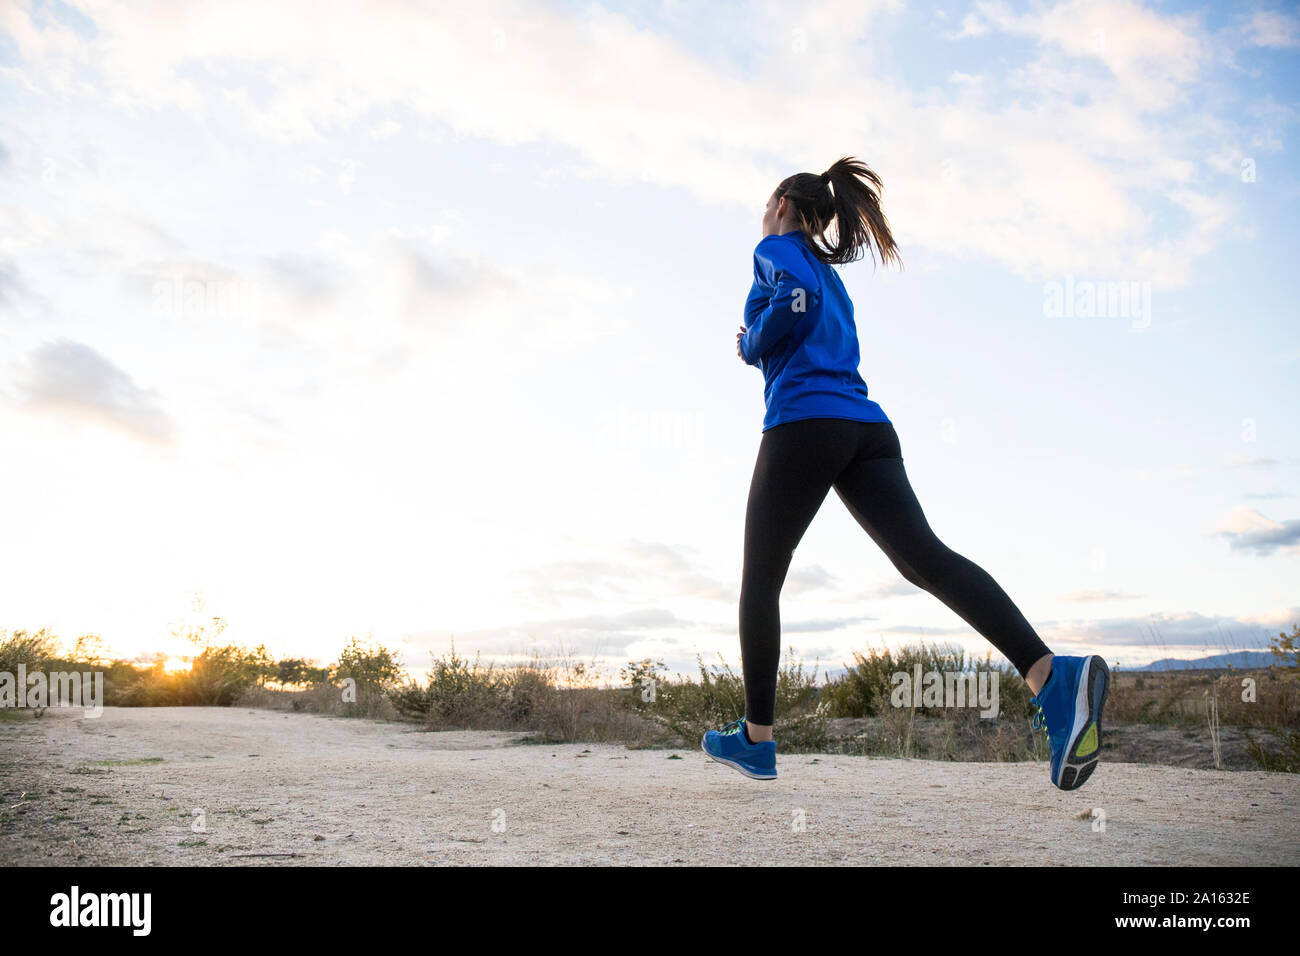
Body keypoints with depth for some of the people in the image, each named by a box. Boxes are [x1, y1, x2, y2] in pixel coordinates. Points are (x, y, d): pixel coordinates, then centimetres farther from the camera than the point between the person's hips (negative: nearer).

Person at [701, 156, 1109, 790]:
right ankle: (1051, 674, -34)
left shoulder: (777, 249, 7)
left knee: (760, 578, 6)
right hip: (867, 427, 7)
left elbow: (797, 299, -15)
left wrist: (752, 346, 0)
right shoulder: (829, 272, 32)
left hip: (804, 423, -7)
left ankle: (756, 739, 13)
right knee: (923, 555, -12)